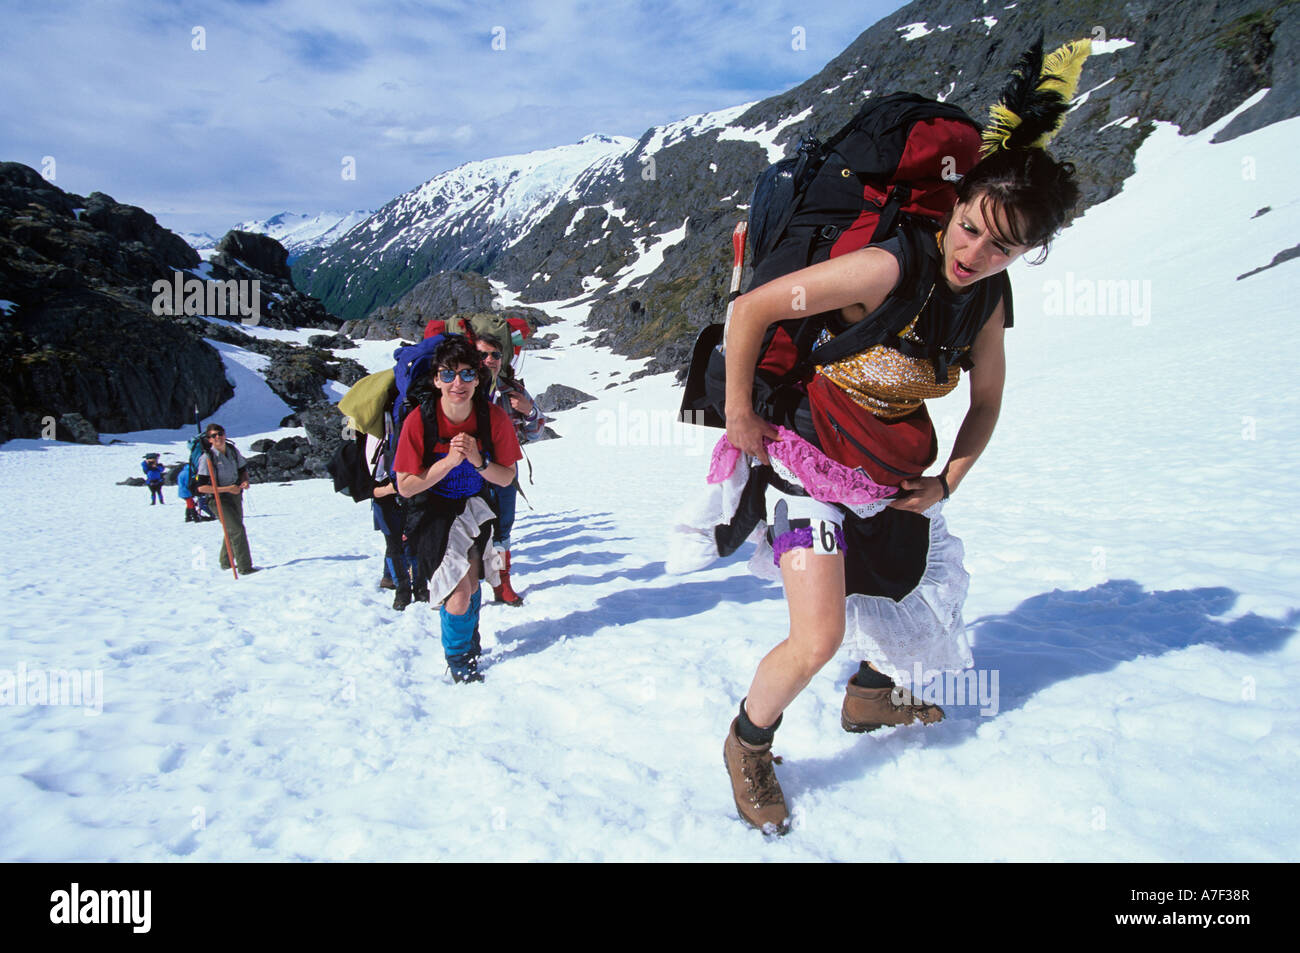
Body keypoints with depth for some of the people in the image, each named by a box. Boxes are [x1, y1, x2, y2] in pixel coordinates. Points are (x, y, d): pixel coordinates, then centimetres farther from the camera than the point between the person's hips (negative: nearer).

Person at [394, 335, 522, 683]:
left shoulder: (495, 418, -17)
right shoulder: (419, 420, -22)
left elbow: (506, 477, -8)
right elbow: (405, 486, -18)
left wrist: (478, 462, -27)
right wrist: (449, 461, -29)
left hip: (474, 509, 3)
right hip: (433, 513, -3)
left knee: (470, 583, 8)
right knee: (460, 592, -12)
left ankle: (470, 648, 38)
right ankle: (458, 659, 17)